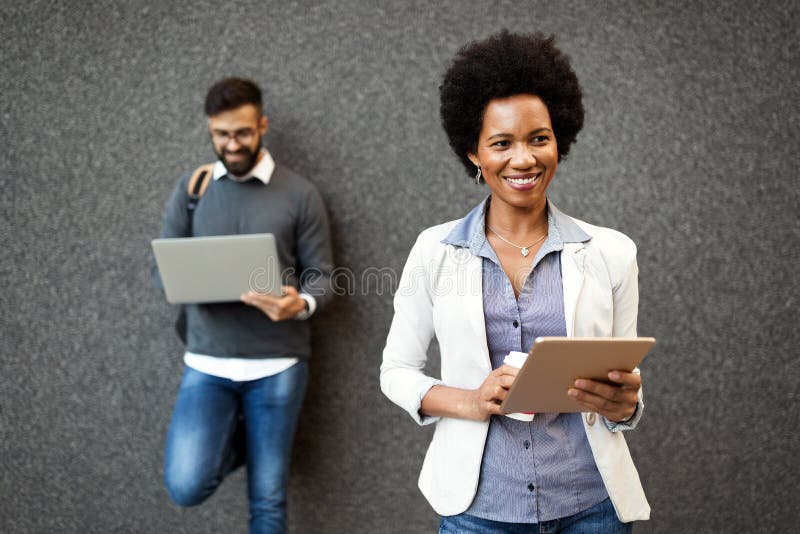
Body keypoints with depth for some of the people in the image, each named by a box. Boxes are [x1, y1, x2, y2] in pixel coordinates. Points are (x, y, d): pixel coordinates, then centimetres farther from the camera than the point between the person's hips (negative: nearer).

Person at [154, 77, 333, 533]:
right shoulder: (190, 189, 6)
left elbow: (321, 275, 0)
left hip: (277, 365, -1)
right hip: (206, 363, 2)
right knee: (186, 486, -11)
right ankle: (231, 442, 21)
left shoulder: (300, 194, 0)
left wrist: (301, 303, -24)